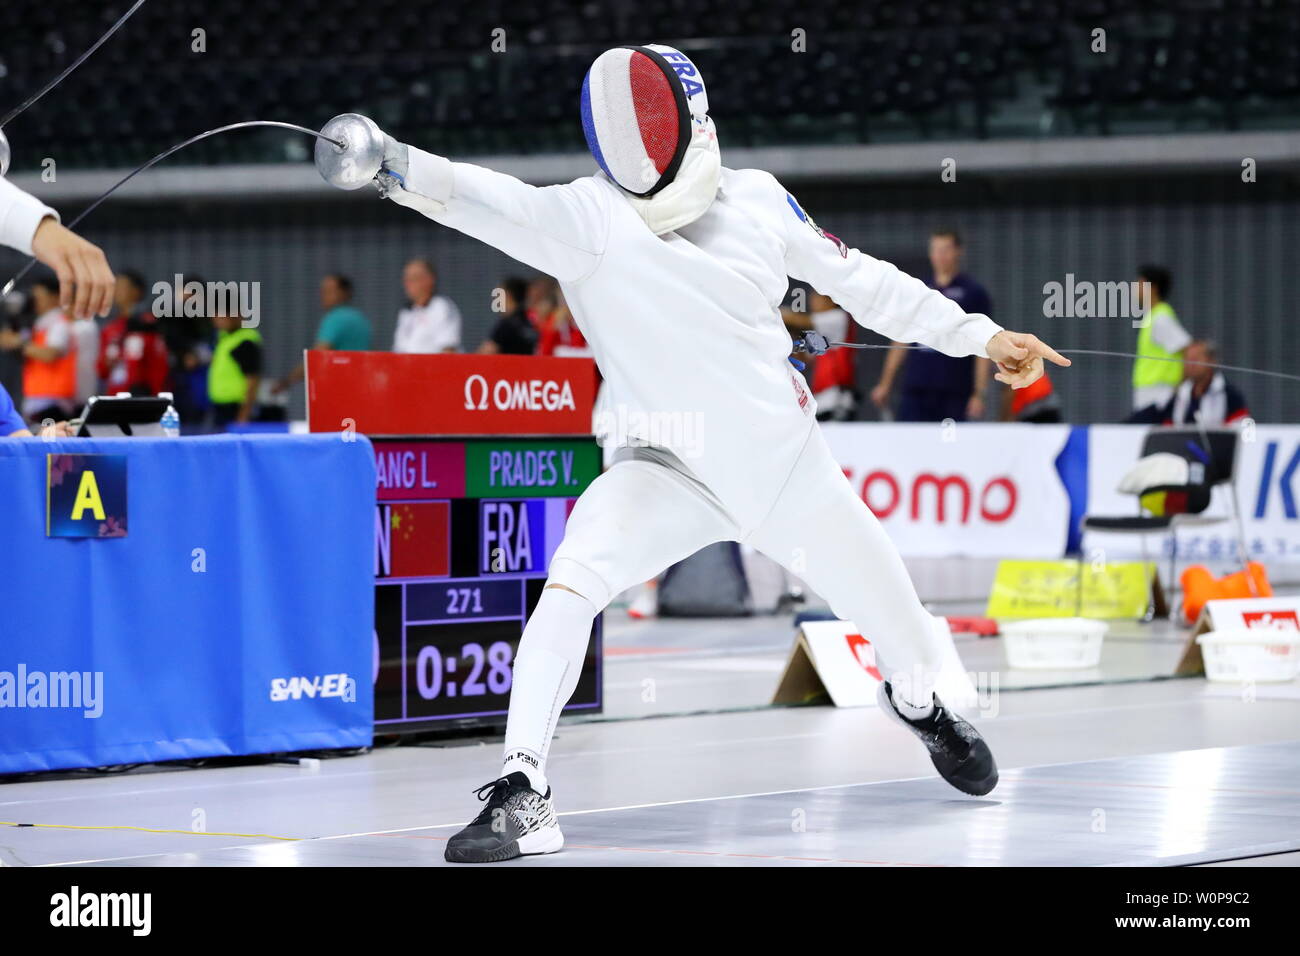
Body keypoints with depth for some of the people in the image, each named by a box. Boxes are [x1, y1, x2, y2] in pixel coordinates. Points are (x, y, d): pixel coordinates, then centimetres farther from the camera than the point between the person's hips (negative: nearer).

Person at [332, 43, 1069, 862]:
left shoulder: (757, 202, -9)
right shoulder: (589, 218, -19)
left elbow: (861, 280, 5)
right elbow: (493, 202, -38)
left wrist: (980, 336, 4)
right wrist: (387, 162, -57)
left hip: (790, 466, 2)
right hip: (670, 474, -2)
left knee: (905, 635, 13)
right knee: (575, 578, -30)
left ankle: (918, 702, 50)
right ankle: (523, 792, -25)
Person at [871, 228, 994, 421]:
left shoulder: (973, 293, 2)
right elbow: (901, 342, 18)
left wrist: (978, 394, -8)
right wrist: (885, 384, 13)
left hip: (954, 391, -4)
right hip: (914, 388, 4)